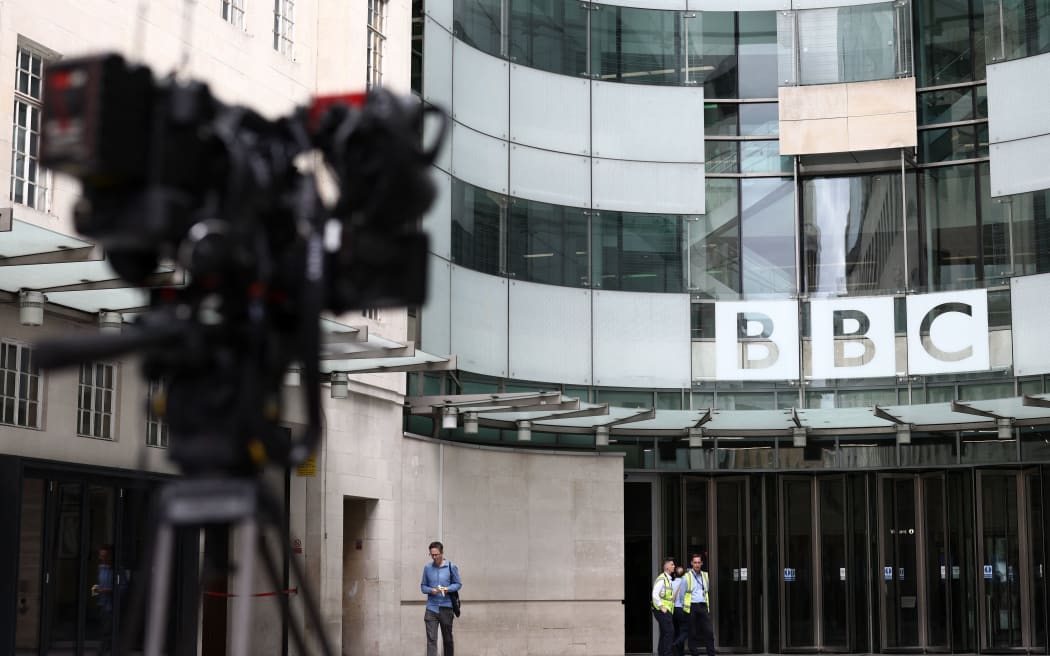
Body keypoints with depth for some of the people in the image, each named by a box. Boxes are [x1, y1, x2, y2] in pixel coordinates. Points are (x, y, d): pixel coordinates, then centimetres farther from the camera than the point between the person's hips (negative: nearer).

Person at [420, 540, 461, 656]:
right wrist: (430, 590, -12)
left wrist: (448, 589, -14)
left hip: (446, 607, 0)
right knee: (431, 639, -10)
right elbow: (423, 586, 9)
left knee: (447, 638, 13)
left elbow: (458, 584, 5)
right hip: (431, 608, 0)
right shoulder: (427, 567, 3)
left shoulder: (451, 567, -1)